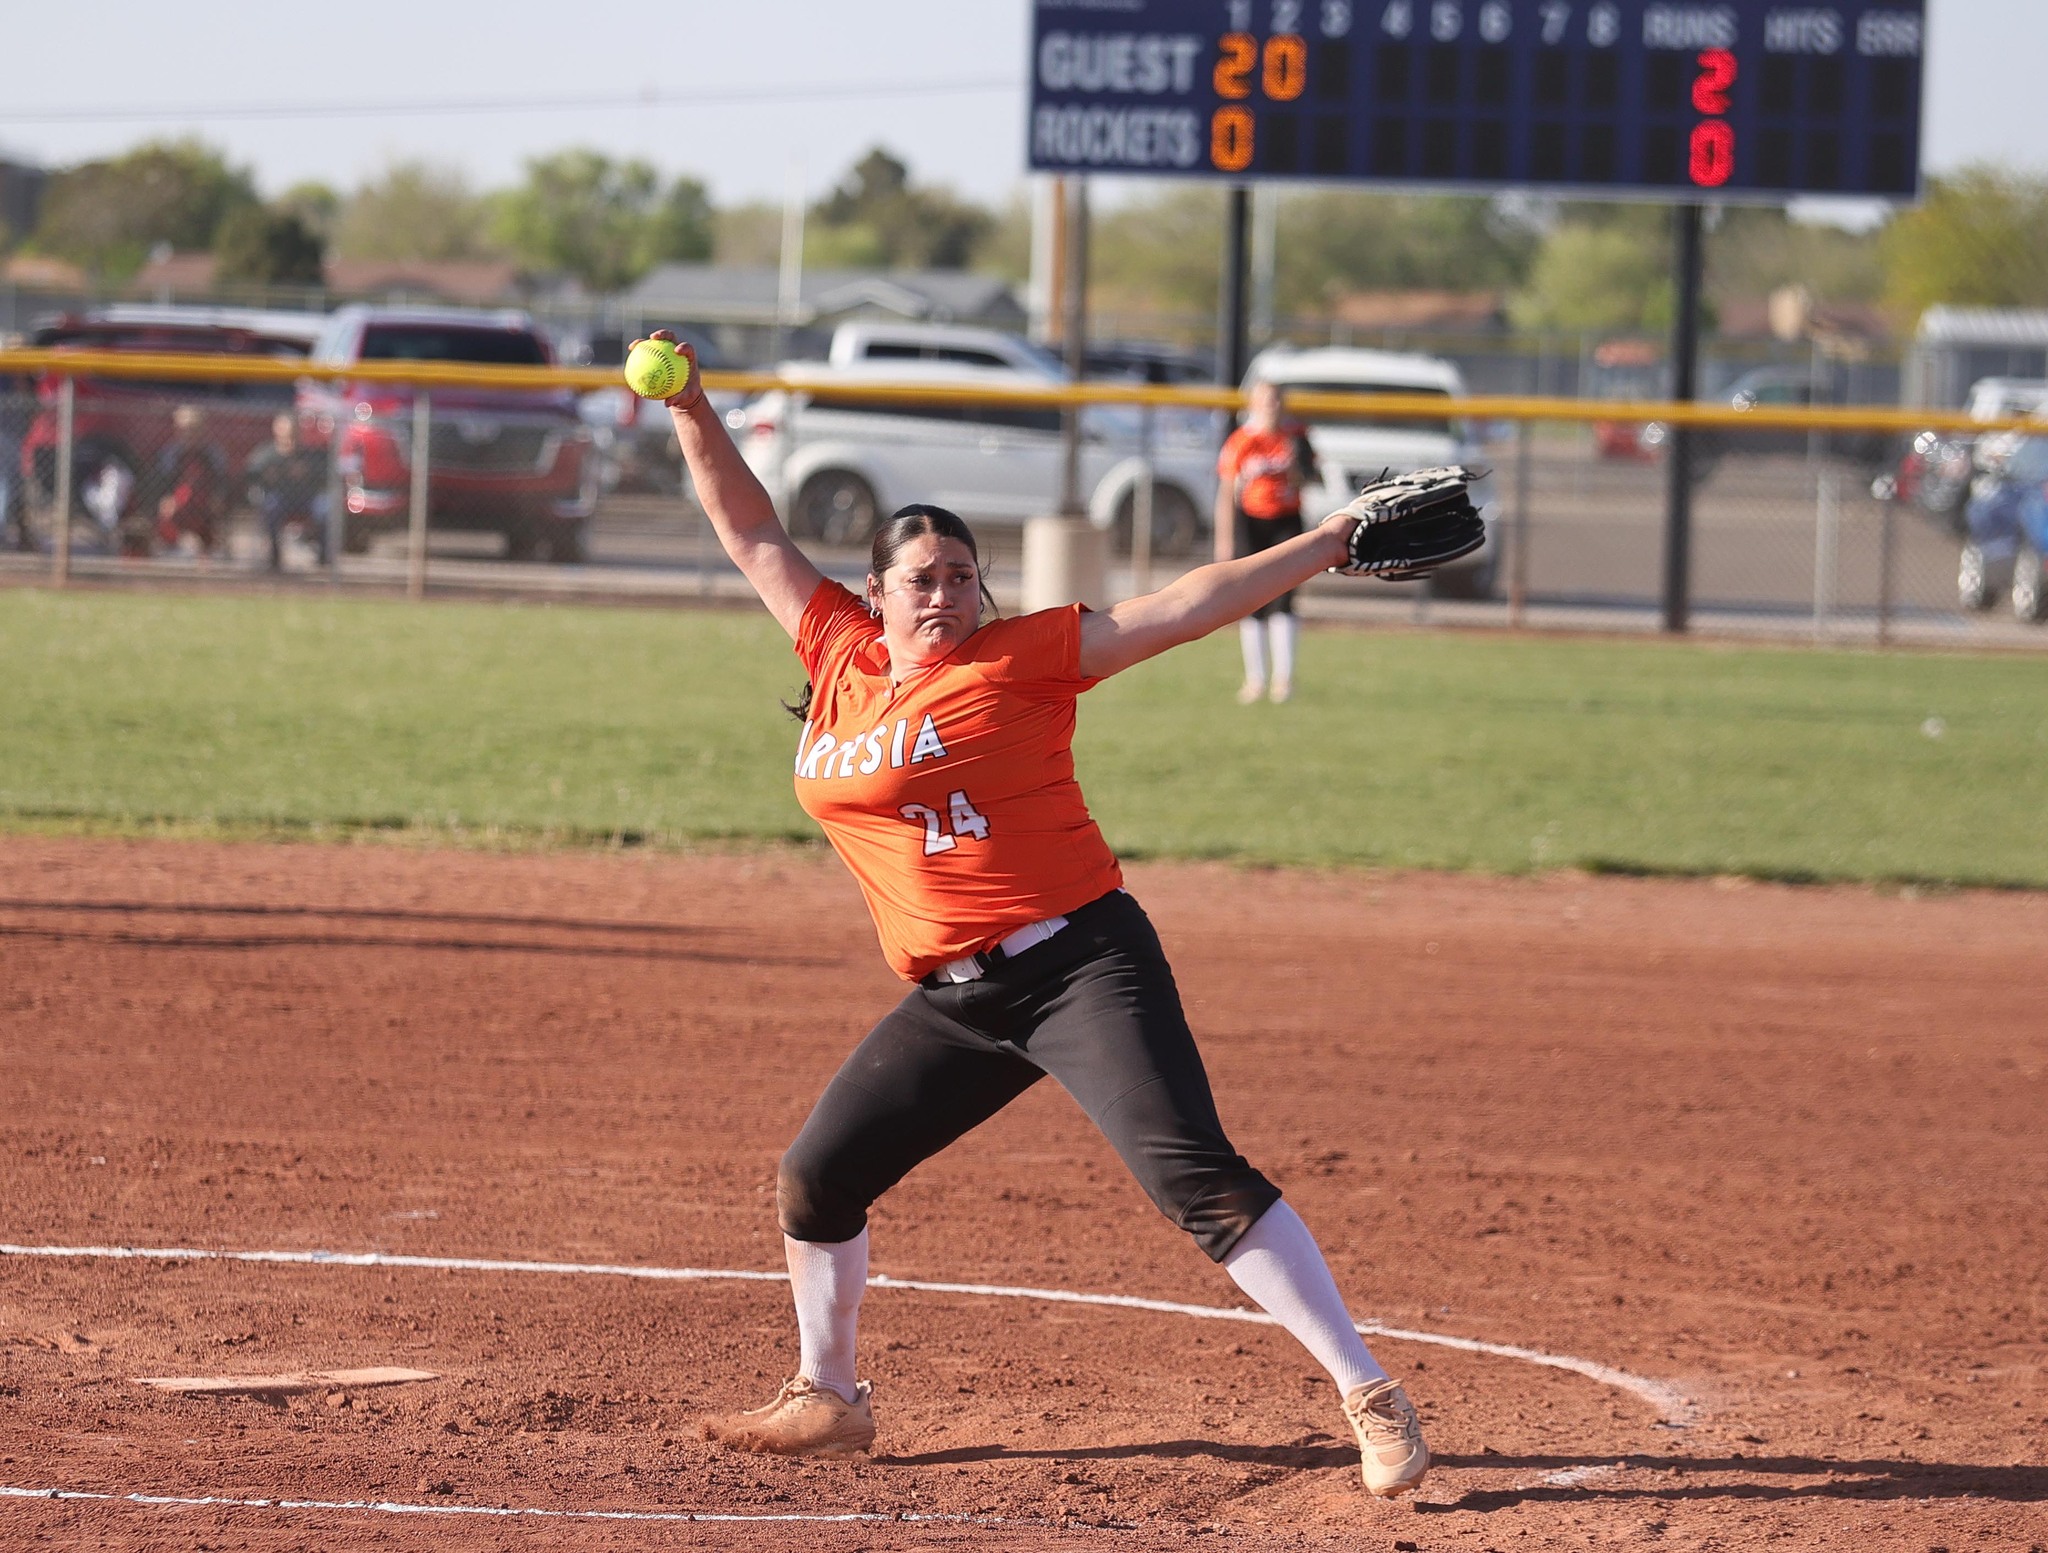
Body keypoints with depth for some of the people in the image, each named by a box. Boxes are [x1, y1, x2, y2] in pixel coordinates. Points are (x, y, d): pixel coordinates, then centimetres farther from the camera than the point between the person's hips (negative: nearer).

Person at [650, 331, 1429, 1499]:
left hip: (1080, 963, -6)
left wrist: (1329, 543, -13)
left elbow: (1182, 611, -7)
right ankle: (830, 1399, 30)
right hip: (951, 1003, 6)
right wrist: (692, 413, 10)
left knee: (1196, 1178, -18)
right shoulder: (840, 656, 11)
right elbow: (753, 534, 19)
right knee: (815, 1182, 9)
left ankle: (1371, 1398, -19)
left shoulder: (1016, 660, -3)